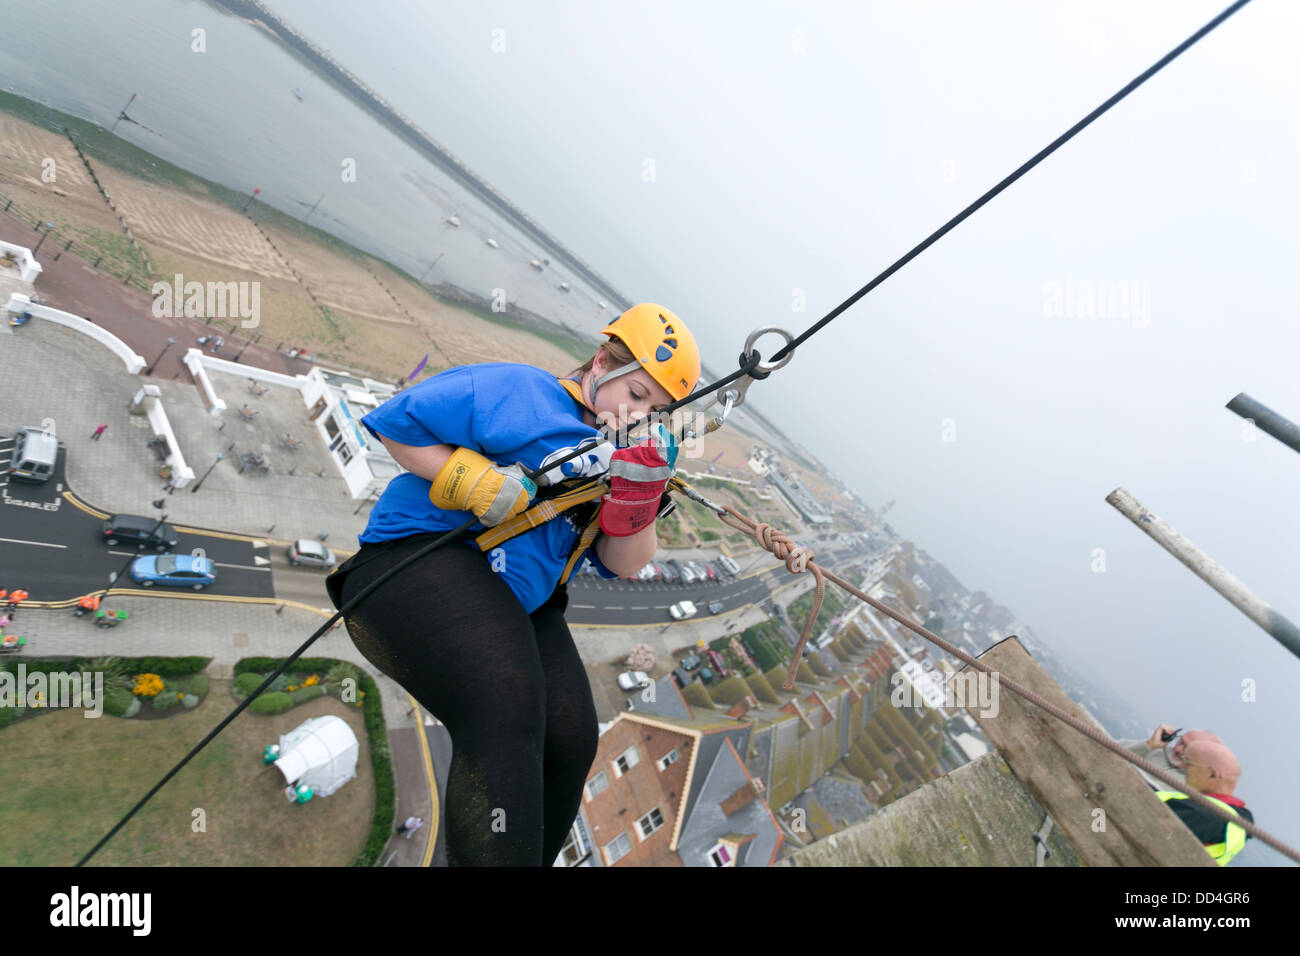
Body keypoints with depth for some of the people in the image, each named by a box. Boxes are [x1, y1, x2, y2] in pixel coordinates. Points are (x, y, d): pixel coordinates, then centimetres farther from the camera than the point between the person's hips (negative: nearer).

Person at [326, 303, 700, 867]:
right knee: (506, 706, -32)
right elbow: (396, 422, -9)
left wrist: (639, 490, -10)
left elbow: (622, 566, 7)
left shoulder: (614, 457, 15)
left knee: (570, 738, -6)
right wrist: (479, 481, -20)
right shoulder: (525, 393, -8)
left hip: (518, 603, 8)